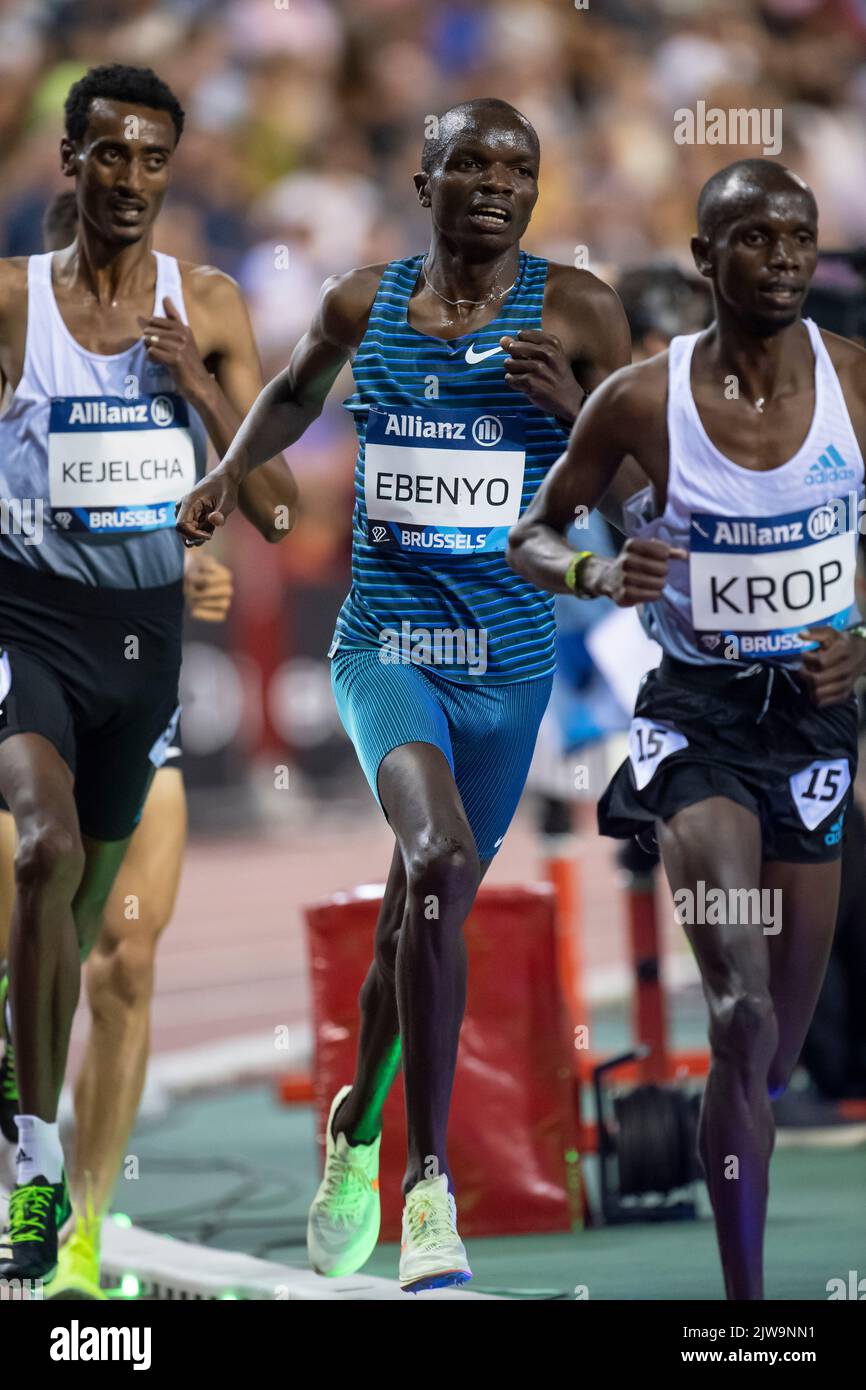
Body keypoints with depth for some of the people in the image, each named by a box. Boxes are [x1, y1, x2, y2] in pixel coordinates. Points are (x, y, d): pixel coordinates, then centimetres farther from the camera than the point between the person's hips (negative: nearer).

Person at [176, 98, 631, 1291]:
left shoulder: (576, 311, -2)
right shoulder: (363, 303, 4)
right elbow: (298, 390, 26)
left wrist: (573, 406, -19)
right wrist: (233, 469, 10)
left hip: (509, 655, 1)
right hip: (384, 641, -1)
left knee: (426, 915, 13)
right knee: (441, 859, -27)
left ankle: (358, 1125, 44)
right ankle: (430, 1184, -25)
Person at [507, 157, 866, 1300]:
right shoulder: (644, 401, -8)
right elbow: (532, 535, 4)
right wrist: (595, 574, -17)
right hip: (697, 719, -3)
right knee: (745, 1023, -20)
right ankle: (747, 1296, -18)